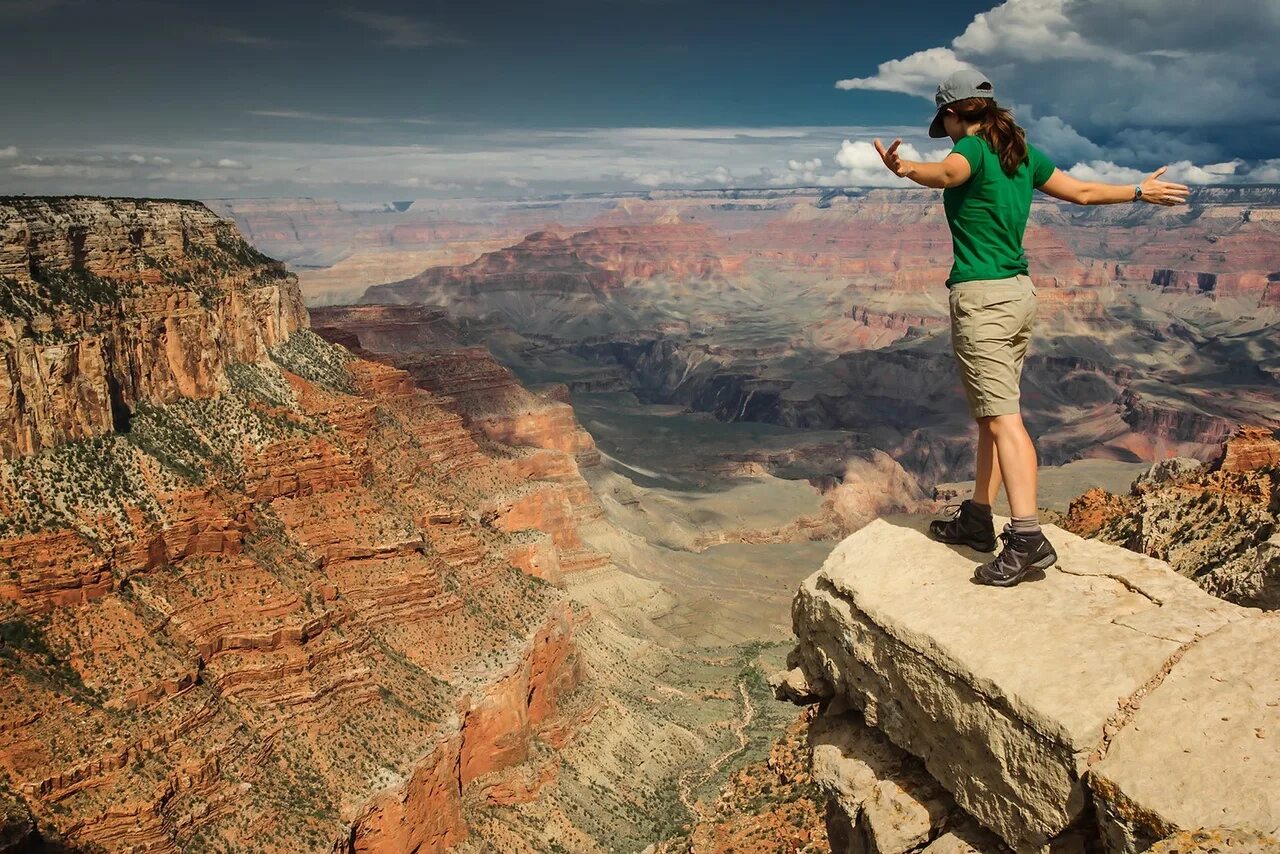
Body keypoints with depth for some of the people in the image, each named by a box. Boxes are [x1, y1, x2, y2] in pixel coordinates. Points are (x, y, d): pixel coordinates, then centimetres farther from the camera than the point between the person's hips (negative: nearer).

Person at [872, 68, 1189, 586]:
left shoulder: (971, 149, -9)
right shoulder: (1022, 154, 14)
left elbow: (946, 173, -35)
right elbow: (1082, 192, 23)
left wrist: (907, 169, -55)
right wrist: (1139, 191, 41)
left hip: (981, 296, -9)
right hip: (1020, 292, 9)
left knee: (1002, 419, -12)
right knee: (990, 413, 14)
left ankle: (1028, 538, -15)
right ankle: (977, 518, 23)